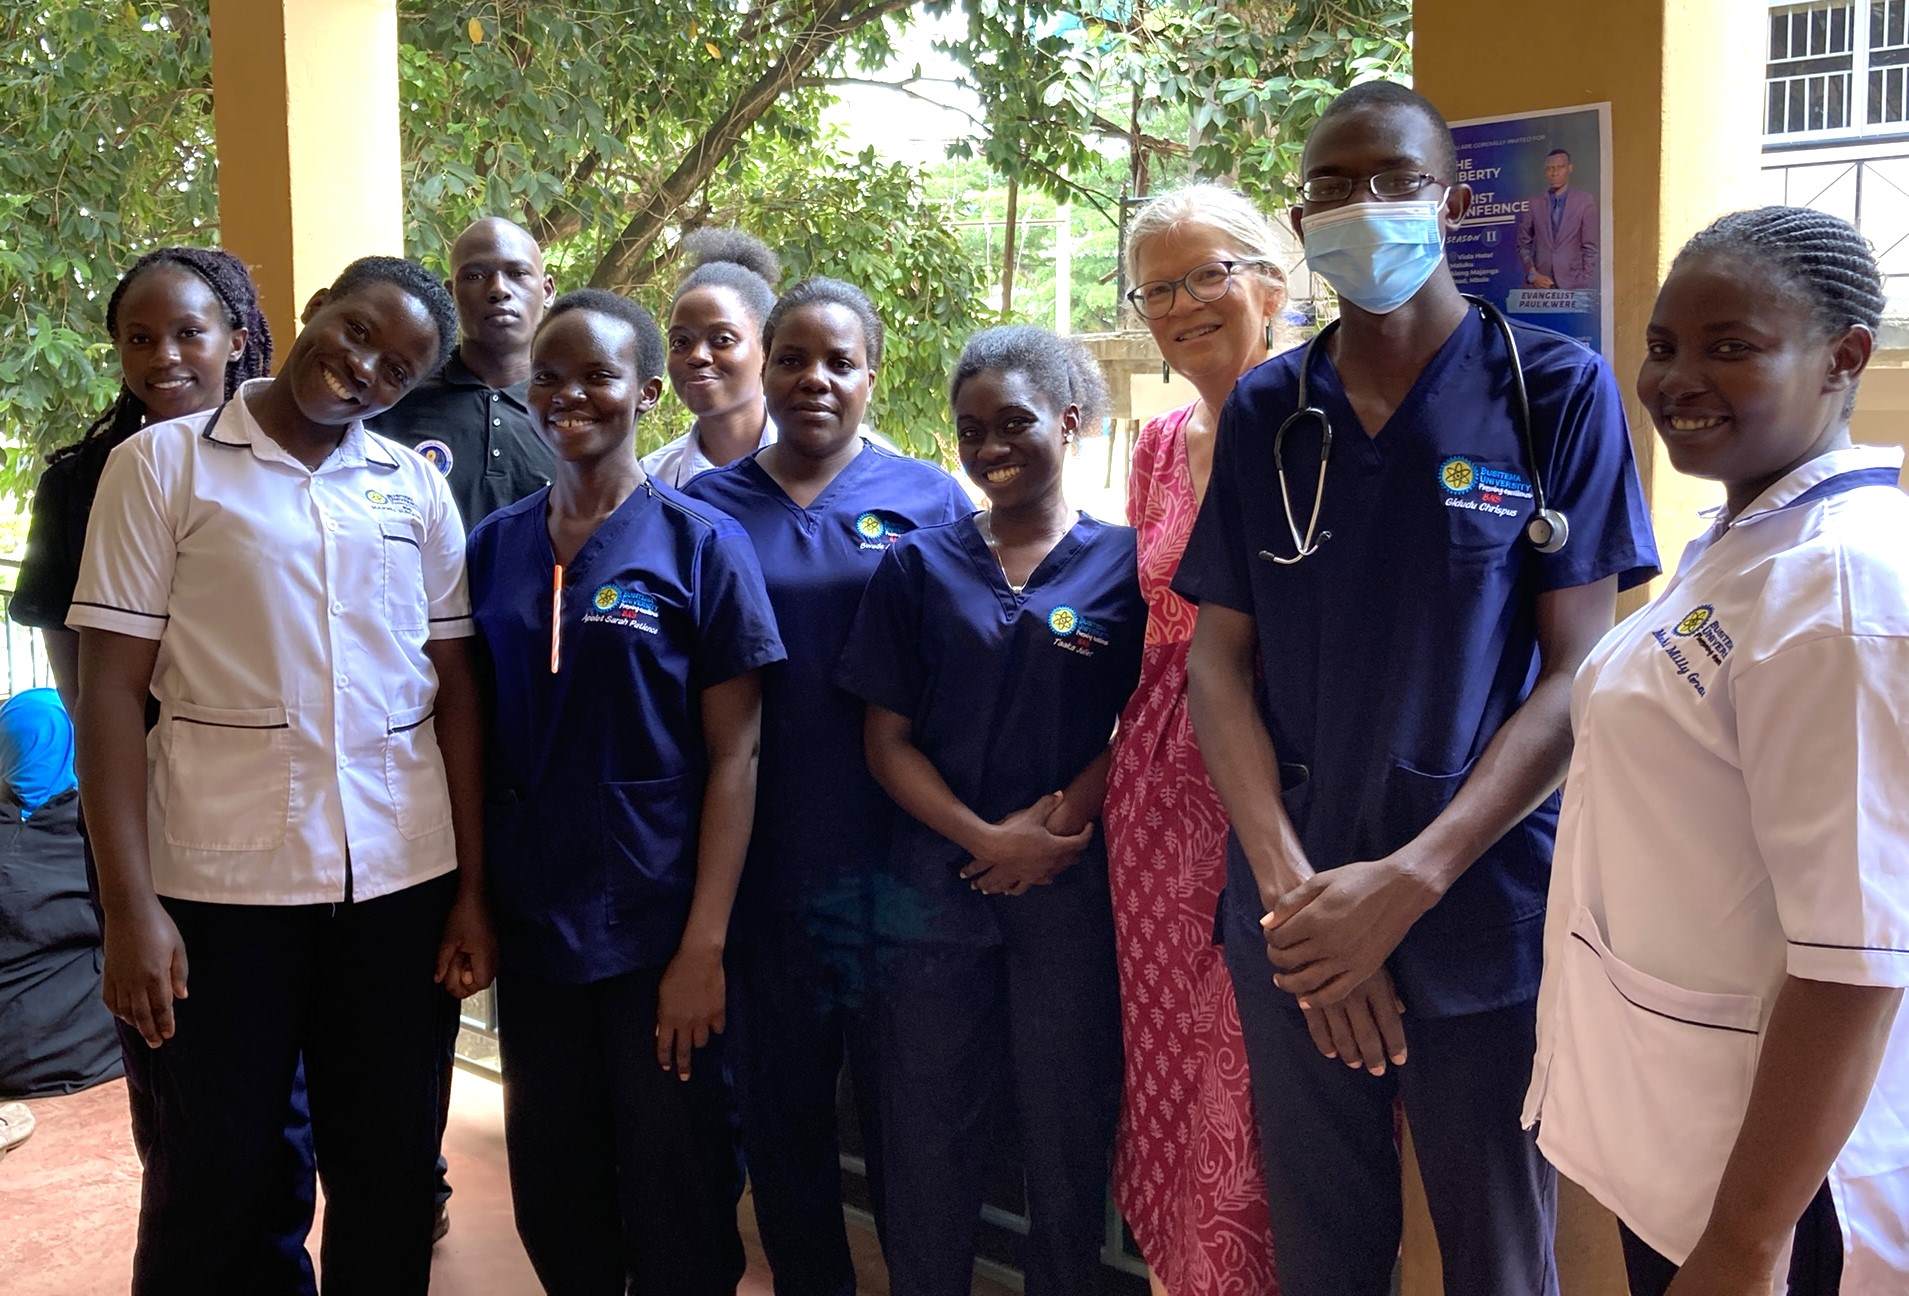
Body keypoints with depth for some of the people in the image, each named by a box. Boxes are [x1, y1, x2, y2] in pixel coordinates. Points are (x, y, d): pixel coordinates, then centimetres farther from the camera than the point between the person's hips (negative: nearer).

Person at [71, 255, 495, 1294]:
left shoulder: (417, 487, 7)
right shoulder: (163, 463, -1)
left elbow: (455, 691, 8)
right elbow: (110, 686, -5)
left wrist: (474, 888, 3)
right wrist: (129, 905, -11)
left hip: (401, 883, 3)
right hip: (218, 888, -2)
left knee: (389, 1179, 13)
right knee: (212, 1194, 11)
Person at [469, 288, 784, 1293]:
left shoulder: (703, 546, -7)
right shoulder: (494, 548, 5)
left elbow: (734, 754, -9)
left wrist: (705, 945, -13)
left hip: (658, 935, -4)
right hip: (530, 931, 4)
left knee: (676, 1208, 8)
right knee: (552, 1197, 17)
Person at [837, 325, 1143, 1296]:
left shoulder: (1124, 563, 1)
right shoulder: (918, 565, 5)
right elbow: (888, 737, 2)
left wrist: (1056, 824, -14)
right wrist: (985, 838, -11)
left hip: (1073, 888, -1)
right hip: (938, 881, 1)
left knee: (1067, 1125, 10)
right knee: (928, 1125, 10)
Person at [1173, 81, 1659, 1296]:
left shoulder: (1558, 391, -5)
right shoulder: (1266, 411, 5)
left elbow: (1574, 676, -8)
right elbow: (1220, 660, 2)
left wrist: (1407, 883, -16)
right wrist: (1289, 887, -10)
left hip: (1487, 917, -2)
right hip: (1295, 923, 3)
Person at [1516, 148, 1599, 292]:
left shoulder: (1586, 201, 5)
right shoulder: (1533, 204, 9)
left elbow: (1590, 247, 4)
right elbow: (1523, 245, 12)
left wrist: (1584, 283, -4)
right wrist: (1532, 274, -3)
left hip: (1572, 285, -1)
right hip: (1539, 284, 1)